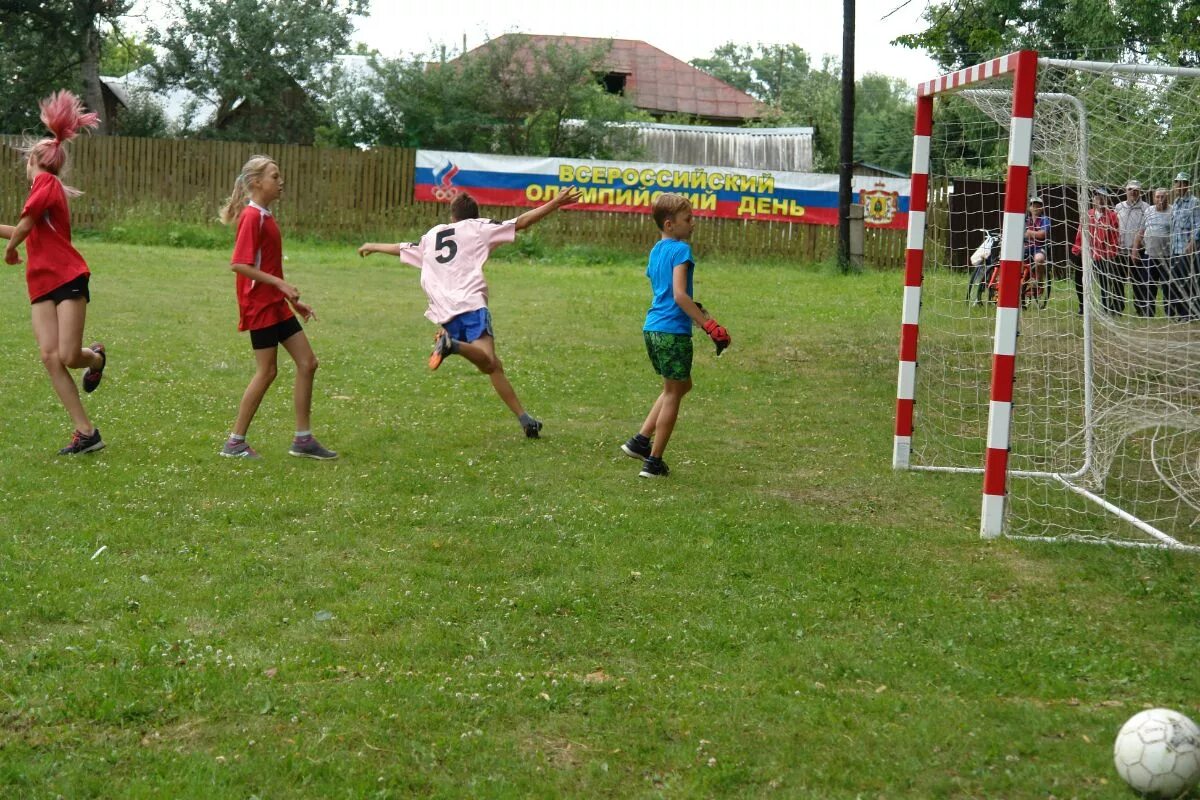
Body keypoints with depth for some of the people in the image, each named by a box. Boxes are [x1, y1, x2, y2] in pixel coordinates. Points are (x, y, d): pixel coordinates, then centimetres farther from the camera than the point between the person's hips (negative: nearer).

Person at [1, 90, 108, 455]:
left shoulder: (46, 182, -6)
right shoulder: (48, 189, 20)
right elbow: (31, 232, 33)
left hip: (67, 279, -8)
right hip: (42, 284, 8)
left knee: (69, 356, -13)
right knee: (50, 357, -5)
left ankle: (96, 357, 25)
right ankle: (86, 432, -5)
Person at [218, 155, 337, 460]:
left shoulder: (265, 216, 13)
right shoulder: (252, 217, -15)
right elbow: (239, 264, -22)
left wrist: (293, 299, 19)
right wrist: (280, 284, -22)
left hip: (276, 304, 9)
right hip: (259, 305, -9)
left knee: (307, 363, 8)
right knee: (266, 372, -3)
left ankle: (303, 439, 12)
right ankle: (235, 442, 7)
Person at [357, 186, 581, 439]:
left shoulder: (431, 236, 28)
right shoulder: (478, 228, 17)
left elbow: (402, 248, 44)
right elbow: (522, 222, 9)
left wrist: (373, 246, 62)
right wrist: (556, 202, 11)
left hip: (444, 314, 5)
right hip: (472, 304, -4)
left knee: (492, 367, 5)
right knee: (488, 360, -21)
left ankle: (524, 418, -4)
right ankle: (452, 344, -48)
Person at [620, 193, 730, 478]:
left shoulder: (656, 251, 15)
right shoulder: (681, 250, -12)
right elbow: (679, 295, -21)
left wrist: (696, 311, 27)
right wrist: (709, 325, -20)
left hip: (652, 328, 8)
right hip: (673, 331, -8)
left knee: (680, 386, 23)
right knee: (673, 393, 4)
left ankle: (641, 440, 17)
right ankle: (654, 462, 8)